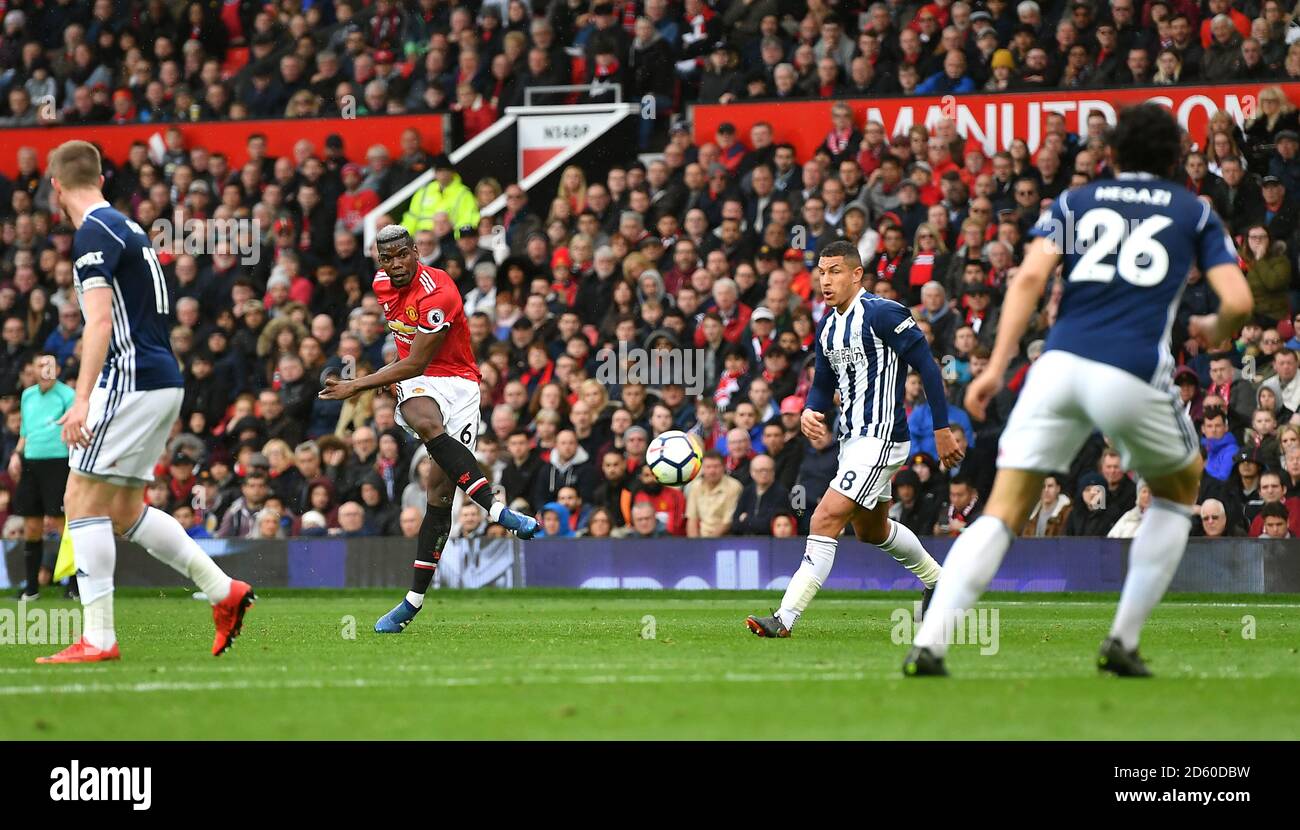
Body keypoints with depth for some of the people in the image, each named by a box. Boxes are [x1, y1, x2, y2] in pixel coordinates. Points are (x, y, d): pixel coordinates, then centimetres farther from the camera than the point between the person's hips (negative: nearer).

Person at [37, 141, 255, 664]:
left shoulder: (93, 233, -11)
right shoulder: (128, 228, 18)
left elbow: (101, 320, -21)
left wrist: (81, 399, -26)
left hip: (133, 380, -9)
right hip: (162, 380, 9)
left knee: (83, 501, -7)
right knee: (124, 511, 14)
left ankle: (98, 637, -11)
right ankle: (223, 591, 12)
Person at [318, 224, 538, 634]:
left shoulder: (437, 295, -22)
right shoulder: (383, 283, 3)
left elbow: (415, 363, -17)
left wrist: (357, 385, -11)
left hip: (457, 381, -4)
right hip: (418, 384, 4)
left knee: (441, 490, -12)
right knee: (427, 425, -35)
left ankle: (415, 598, -8)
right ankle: (496, 509, -42)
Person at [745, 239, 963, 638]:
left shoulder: (882, 313, -16)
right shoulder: (828, 326, 10)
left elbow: (927, 366, -14)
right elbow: (823, 384, 20)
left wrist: (942, 430, -14)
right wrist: (810, 412, -4)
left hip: (880, 440, -10)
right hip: (852, 439, 10)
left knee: (826, 520, -19)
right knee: (871, 529, 26)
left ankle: (785, 619, -22)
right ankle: (935, 580, 50)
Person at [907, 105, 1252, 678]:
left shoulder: (1075, 202, 21)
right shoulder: (1194, 212, 18)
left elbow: (1030, 276, 4)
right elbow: (1238, 302, 7)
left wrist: (997, 366, 1)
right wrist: (1213, 331, 30)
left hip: (1059, 365, 1)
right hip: (1134, 373, -1)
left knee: (1002, 514, 2)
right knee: (1178, 491, 26)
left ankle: (929, 642, -16)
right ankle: (1122, 642, 17)